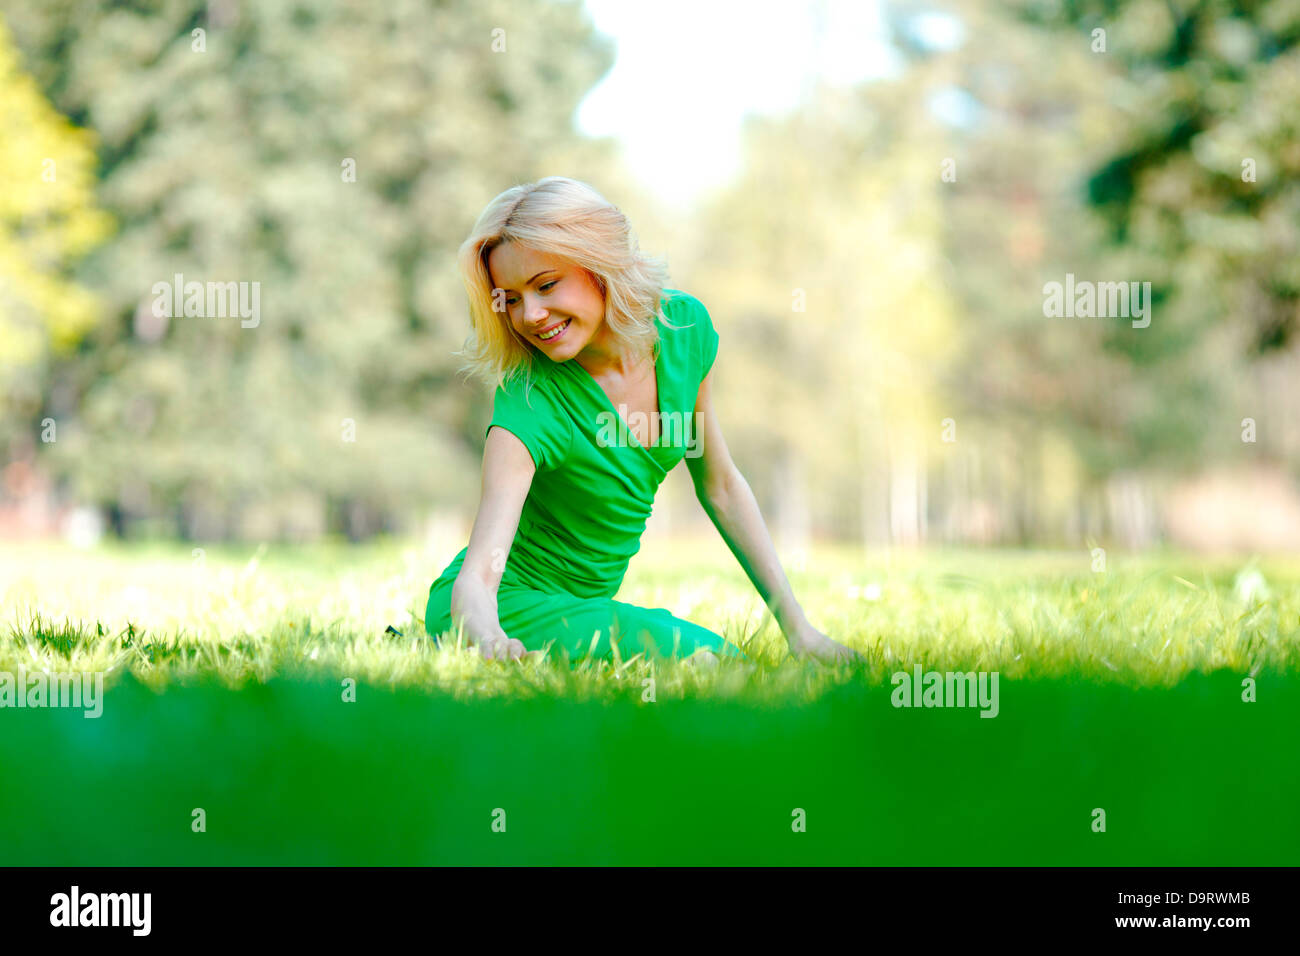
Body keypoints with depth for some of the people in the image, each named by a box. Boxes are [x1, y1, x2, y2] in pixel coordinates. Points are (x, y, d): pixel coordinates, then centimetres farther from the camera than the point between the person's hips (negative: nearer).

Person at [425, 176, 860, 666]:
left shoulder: (683, 325, -9)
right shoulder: (530, 405, -27)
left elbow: (720, 486, 5)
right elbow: (477, 576, -36)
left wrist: (797, 626, 3)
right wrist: (492, 641, -60)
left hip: (585, 601, 8)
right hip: (506, 608, -8)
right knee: (707, 658, -24)